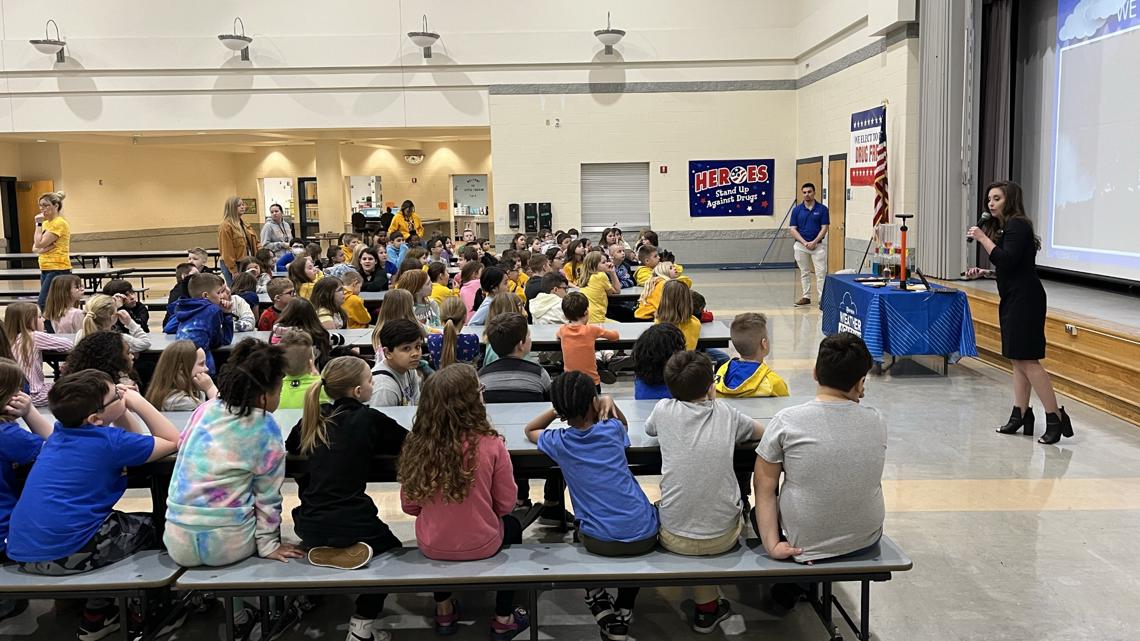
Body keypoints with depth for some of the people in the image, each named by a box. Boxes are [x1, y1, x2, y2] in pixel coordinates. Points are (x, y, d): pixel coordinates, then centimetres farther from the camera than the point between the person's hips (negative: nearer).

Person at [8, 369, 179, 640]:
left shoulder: (62, 431, 12)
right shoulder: (109, 442, -12)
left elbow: (134, 442, 22)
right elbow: (173, 442, -2)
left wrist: (124, 409, 8)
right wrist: (139, 404, -2)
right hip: (66, 554, -8)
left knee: (113, 519, 33)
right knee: (149, 527, 19)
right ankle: (95, 616, 26)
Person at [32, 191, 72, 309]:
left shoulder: (59, 223, -12)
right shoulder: (46, 223, 15)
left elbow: (39, 243, -15)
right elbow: (35, 248, 12)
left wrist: (38, 223, -7)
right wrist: (45, 248, -9)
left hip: (57, 270, -9)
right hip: (46, 270, 9)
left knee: (42, 305, -13)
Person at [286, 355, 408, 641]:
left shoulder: (315, 417, 4)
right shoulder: (369, 419, -8)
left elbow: (290, 446, 22)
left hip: (310, 524, 4)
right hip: (350, 525, -4)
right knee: (391, 548, 24)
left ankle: (323, 549, 15)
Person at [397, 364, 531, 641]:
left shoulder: (417, 444, -15)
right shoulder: (490, 445, -21)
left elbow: (409, 505, -3)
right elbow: (506, 504, -9)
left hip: (432, 546, 2)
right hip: (481, 545, -2)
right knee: (512, 525, 31)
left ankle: (444, 611, 45)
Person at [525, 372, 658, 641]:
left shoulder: (558, 443, -1)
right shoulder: (612, 430, 0)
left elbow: (529, 430, 23)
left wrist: (559, 408, 13)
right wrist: (610, 402, 10)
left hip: (600, 542, 1)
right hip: (644, 536, 0)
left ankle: (598, 597, 19)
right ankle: (623, 614, 27)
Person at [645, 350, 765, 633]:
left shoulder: (664, 409, -2)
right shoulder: (725, 412, 1)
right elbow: (762, 431, 20)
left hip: (674, 538, 0)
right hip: (723, 536, 1)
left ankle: (707, 605, 35)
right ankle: (708, 608, 34)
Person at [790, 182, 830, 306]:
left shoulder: (822, 209, -2)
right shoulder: (797, 209, 2)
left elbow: (824, 228, -4)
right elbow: (793, 229, -1)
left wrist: (814, 242, -15)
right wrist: (804, 242, -12)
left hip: (818, 245, -2)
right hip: (801, 246, 2)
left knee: (821, 272, -6)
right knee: (804, 273, 10)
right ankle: (806, 297, 18)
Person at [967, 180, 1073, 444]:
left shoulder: (1018, 226, -13)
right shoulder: (1004, 227, 17)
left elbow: (1007, 260, -24)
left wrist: (982, 238, -19)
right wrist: (983, 272, 16)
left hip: (1024, 300, -11)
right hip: (1014, 299, 11)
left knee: (1027, 360, -11)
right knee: (1018, 360, 11)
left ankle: (1056, 418, -8)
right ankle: (1021, 414, 15)